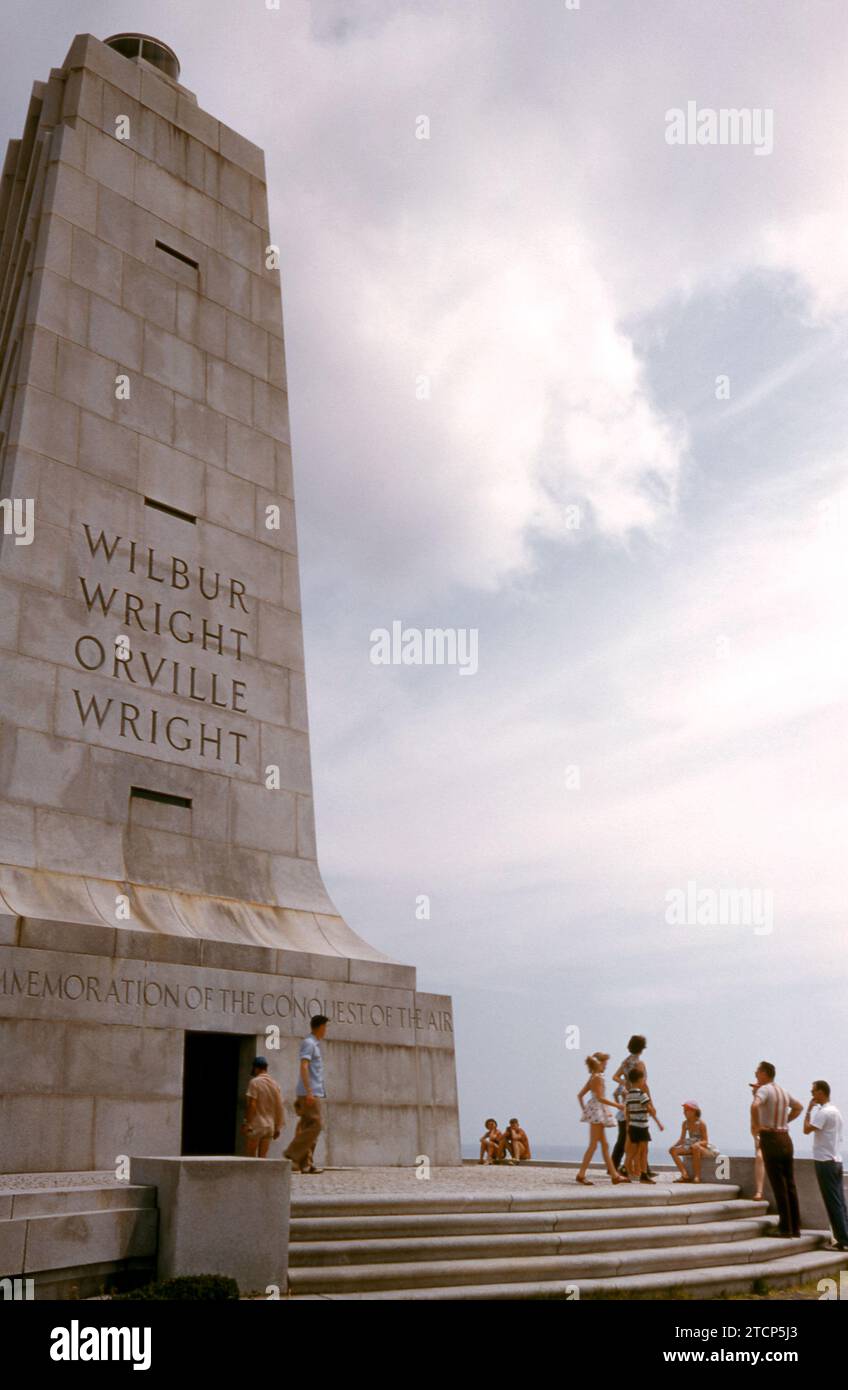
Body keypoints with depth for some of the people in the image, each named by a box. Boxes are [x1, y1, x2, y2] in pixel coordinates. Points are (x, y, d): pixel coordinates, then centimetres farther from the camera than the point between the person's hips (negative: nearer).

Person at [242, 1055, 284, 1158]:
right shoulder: (274, 1084, 10)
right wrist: (277, 1127, 14)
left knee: (251, 1157, 1)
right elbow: (279, 1108, 10)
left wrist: (247, 1123, -10)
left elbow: (252, 1105, -15)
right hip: (269, 1126, 5)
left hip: (256, 1125, -5)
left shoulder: (254, 1082, -8)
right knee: (262, 1157, 7)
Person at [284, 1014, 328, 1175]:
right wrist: (309, 1092, -24)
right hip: (310, 1093, -9)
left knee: (308, 1127, 6)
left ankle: (306, 1164, 5)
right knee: (316, 1125, -12)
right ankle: (292, 1154, -8)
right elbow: (303, 1067, -19)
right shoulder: (308, 1043, -8)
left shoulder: (315, 1044, 21)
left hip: (314, 1093, 9)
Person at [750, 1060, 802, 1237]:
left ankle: (785, 1227, -2)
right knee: (790, 1185, 9)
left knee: (779, 1186, -4)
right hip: (786, 1138, 7)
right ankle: (795, 1227, 12)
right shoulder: (783, 1091, 14)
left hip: (770, 1139, -7)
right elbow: (799, 1107, 32)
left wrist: (755, 1126, -17)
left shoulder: (764, 1089, -10)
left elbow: (755, 1105, -31)